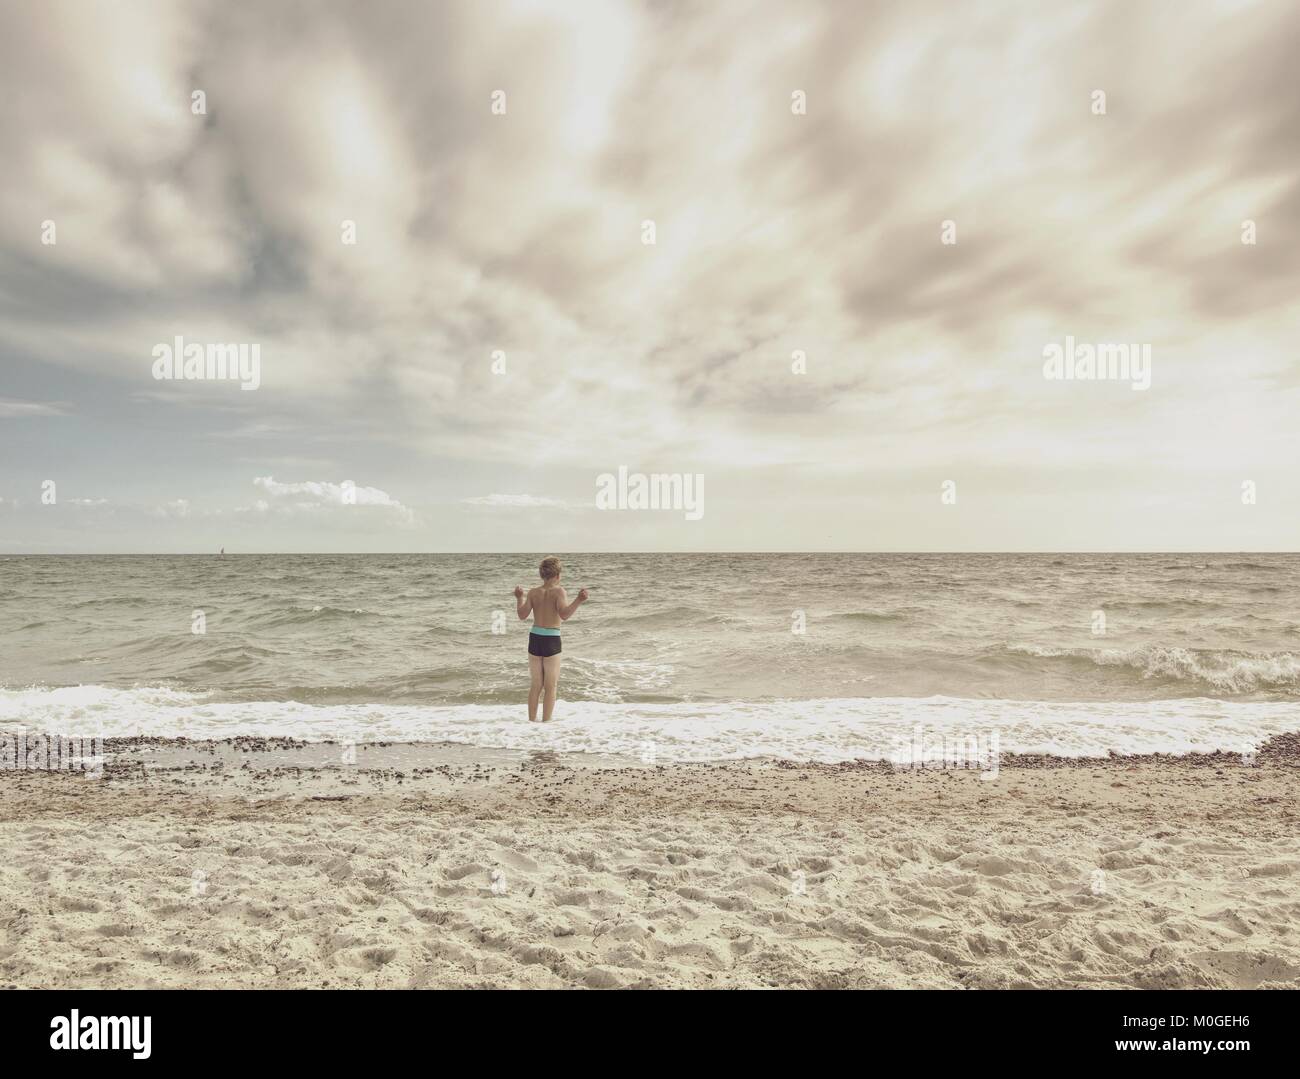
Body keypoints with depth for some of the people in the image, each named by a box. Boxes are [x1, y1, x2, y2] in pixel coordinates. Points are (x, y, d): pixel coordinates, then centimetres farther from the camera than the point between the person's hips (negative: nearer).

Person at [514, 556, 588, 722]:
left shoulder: (533, 592, 2)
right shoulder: (558, 591, -10)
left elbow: (522, 615, -5)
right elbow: (564, 615, -23)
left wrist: (519, 598, 10)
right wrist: (579, 601, -25)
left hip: (535, 639, 4)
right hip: (551, 641, -4)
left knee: (535, 685, 16)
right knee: (551, 686, 6)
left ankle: (532, 721, 21)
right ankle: (546, 722, 5)